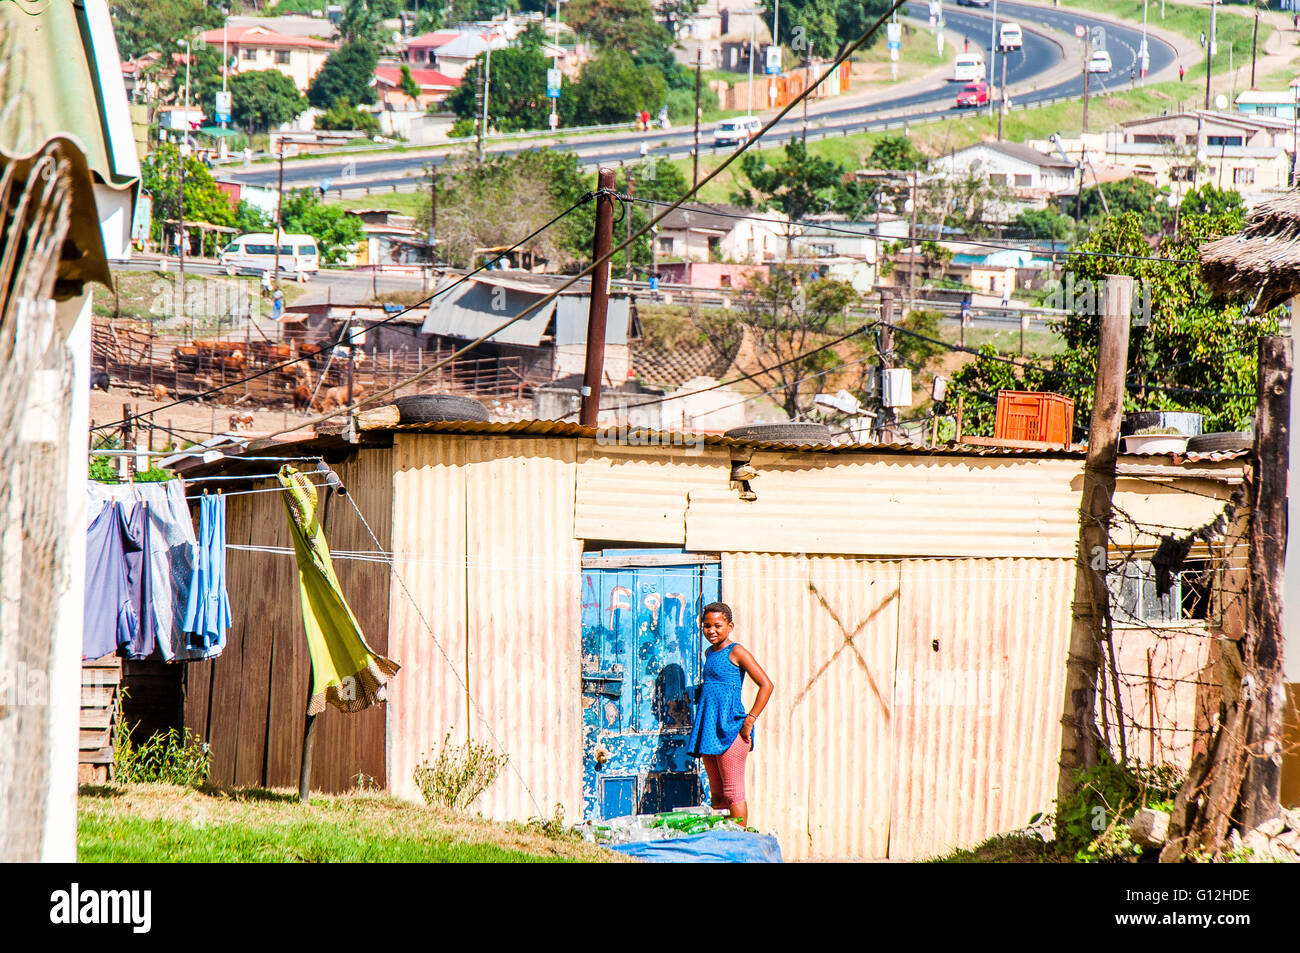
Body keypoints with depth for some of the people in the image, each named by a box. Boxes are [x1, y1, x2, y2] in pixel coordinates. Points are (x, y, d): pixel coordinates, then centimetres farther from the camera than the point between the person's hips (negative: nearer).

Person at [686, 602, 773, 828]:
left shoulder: (736, 652, -8)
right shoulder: (709, 653, 15)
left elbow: (766, 685, -13)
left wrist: (750, 720, -15)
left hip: (729, 726, -8)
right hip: (708, 728, 8)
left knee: (733, 792, -8)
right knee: (716, 793, 9)